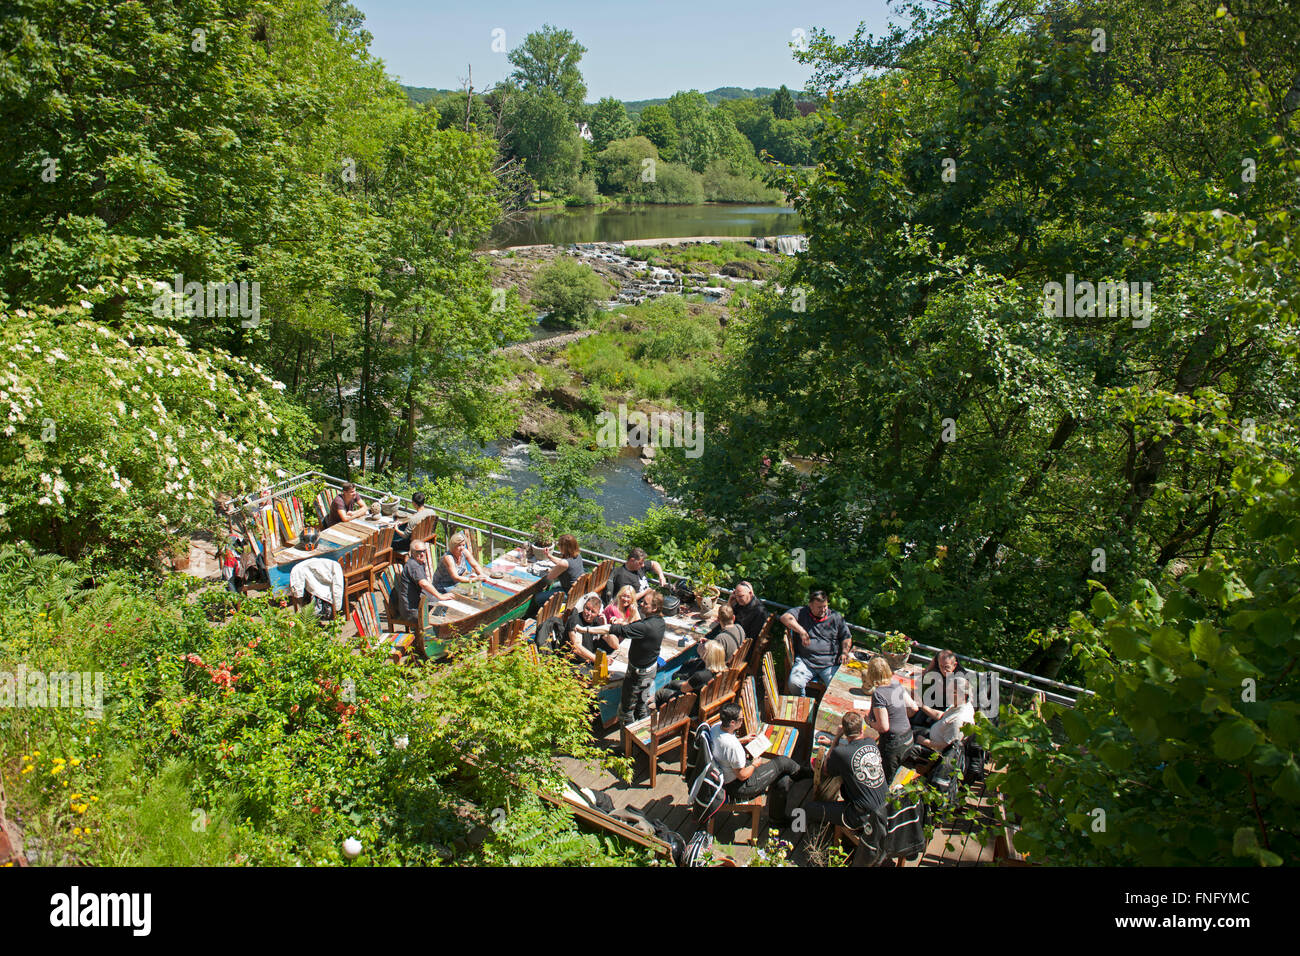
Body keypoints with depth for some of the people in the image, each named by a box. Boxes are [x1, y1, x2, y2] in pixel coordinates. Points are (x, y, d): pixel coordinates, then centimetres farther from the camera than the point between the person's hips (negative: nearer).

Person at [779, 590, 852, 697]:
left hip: (830, 663, 1)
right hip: (805, 661, -1)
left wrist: (844, 652, -1)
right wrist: (801, 631, -26)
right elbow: (785, 617, -14)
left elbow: (847, 638, 20)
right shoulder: (801, 612, 5)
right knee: (794, 684, -25)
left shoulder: (835, 617, 14)